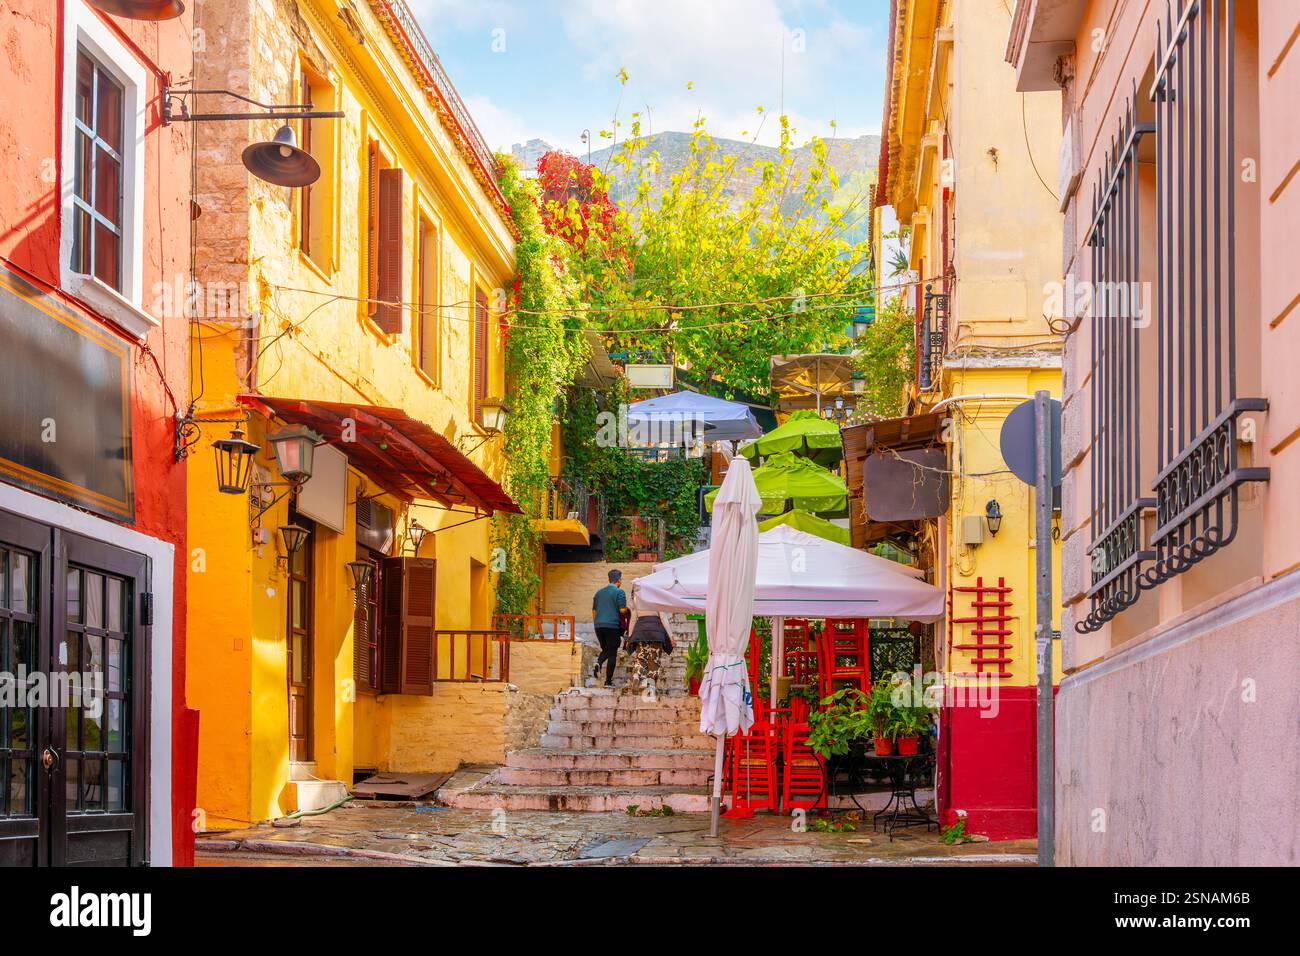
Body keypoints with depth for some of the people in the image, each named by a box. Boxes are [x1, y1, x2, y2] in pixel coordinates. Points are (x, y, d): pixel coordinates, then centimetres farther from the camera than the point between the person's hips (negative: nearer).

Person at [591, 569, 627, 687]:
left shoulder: (599, 592, 15)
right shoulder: (619, 592, -5)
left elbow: (594, 611, 19)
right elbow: (622, 610, -12)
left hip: (599, 625, 5)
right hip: (612, 625, -5)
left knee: (605, 649, 21)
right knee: (612, 654, 2)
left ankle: (598, 663, -10)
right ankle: (608, 681, 1)